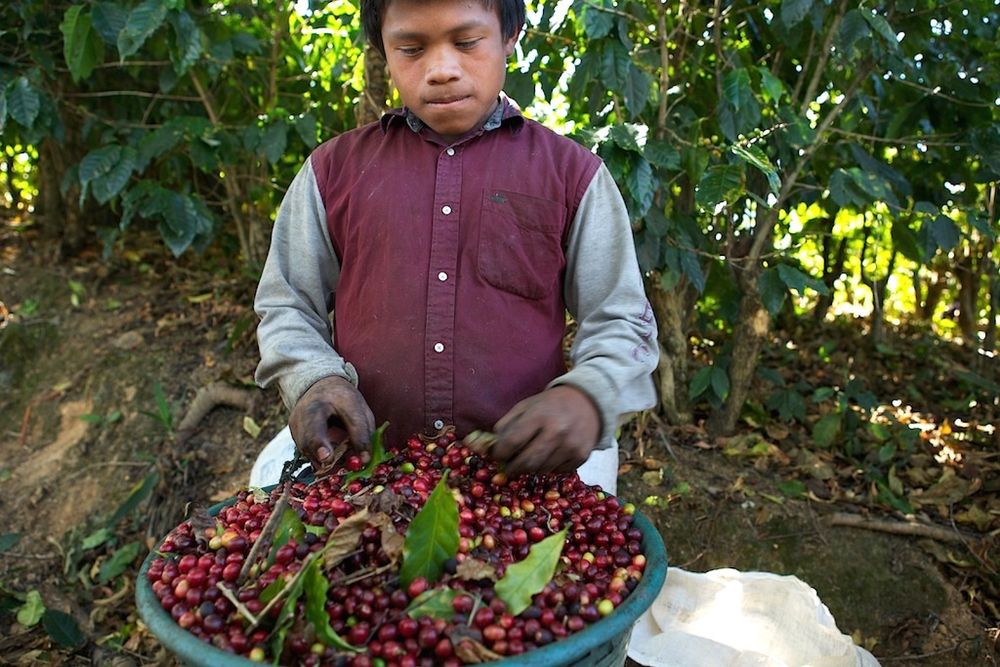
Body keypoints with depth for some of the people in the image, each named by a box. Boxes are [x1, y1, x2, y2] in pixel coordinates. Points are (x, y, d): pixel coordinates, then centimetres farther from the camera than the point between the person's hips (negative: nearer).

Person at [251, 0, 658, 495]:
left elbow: (620, 322, 6)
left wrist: (585, 396, -14)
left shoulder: (571, 172, 6)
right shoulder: (334, 169, 10)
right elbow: (286, 307, 14)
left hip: (524, 474, -2)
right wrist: (315, 379, -7)